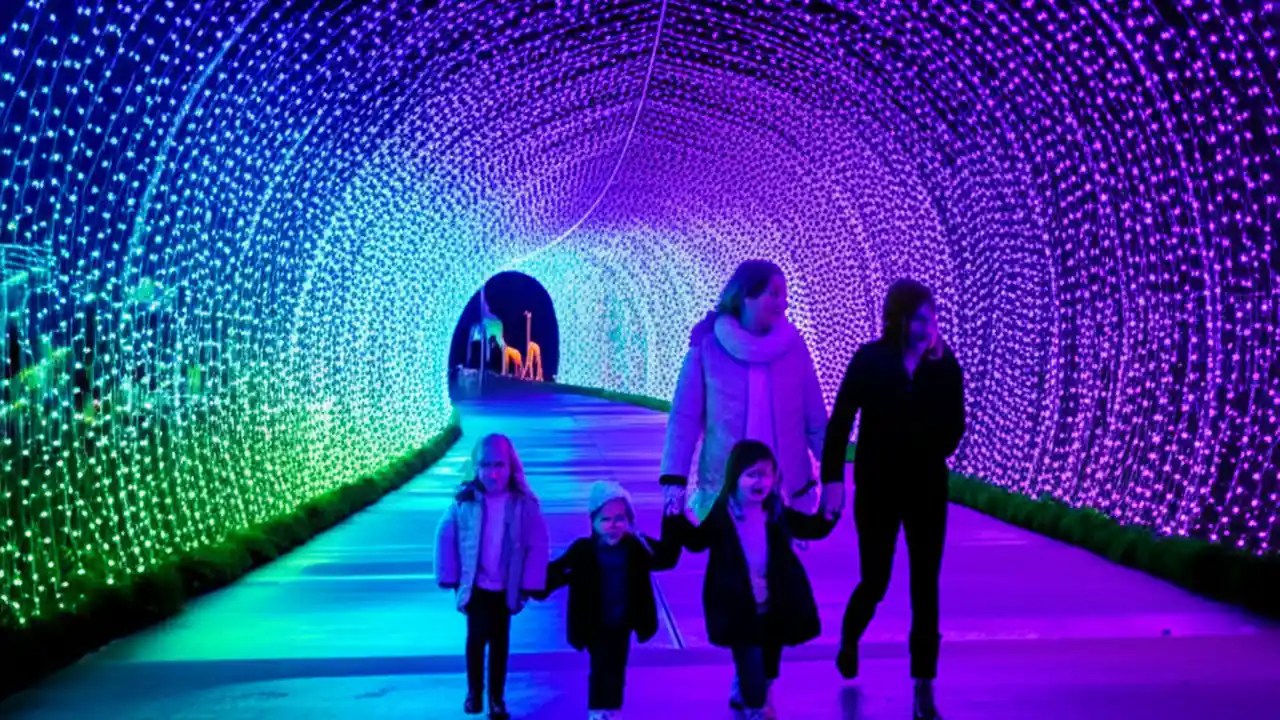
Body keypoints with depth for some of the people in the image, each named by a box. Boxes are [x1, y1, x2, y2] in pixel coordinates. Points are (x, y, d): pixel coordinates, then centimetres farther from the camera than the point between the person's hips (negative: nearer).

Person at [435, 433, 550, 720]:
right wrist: (451, 578, -3)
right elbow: (446, 538, -4)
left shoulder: (524, 504, -14)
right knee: (476, 639, 10)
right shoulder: (465, 501, -13)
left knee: (500, 642, 12)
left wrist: (529, 585, -10)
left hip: (505, 588, 0)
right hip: (476, 586, 0)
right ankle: (473, 692, 29)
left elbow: (538, 545, -9)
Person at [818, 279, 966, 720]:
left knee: (926, 590, -1)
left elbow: (954, 426, -1)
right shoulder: (869, 360, -10)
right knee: (875, 582, 6)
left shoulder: (945, 365, -4)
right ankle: (849, 640, 39)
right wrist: (832, 480, -15)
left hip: (927, 490, 2)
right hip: (877, 489, -1)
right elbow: (840, 422, -10)